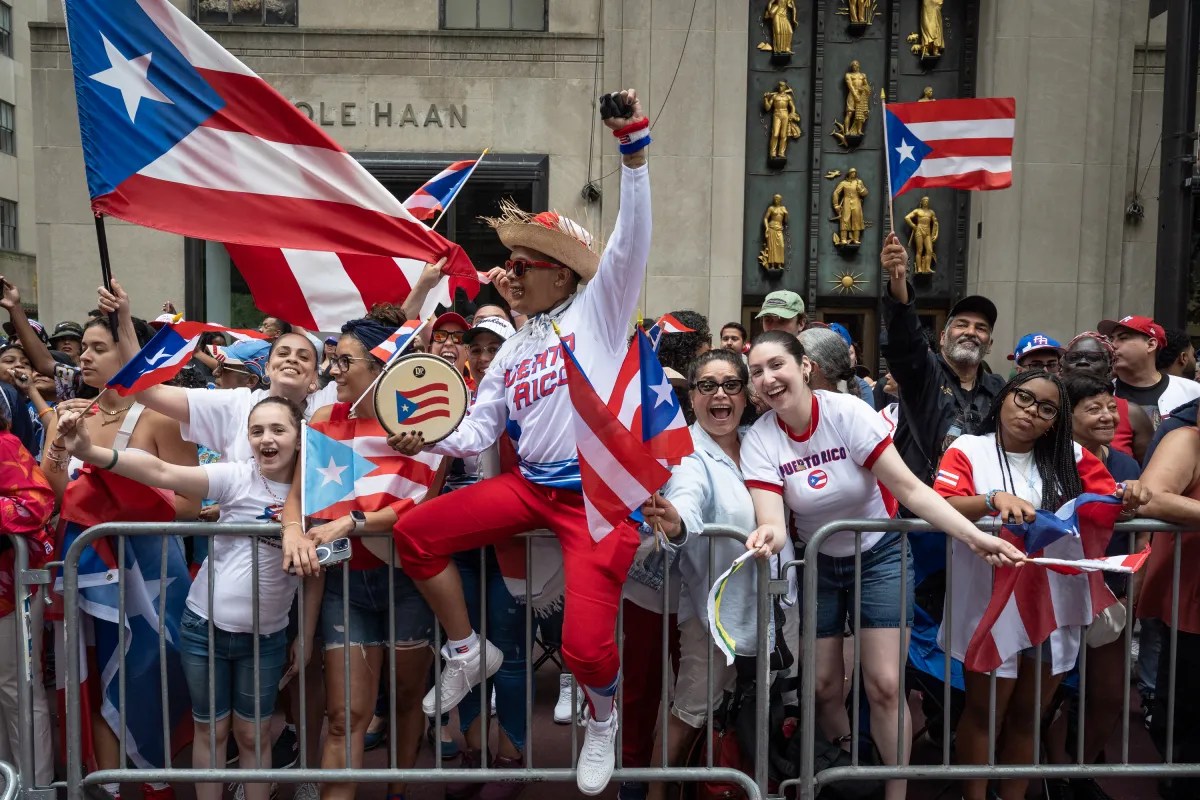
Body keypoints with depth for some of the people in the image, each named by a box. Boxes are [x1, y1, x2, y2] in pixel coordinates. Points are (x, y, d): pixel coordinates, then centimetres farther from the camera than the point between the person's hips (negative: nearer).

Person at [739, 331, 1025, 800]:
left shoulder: (847, 413, -21)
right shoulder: (759, 441, -15)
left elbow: (909, 488, -22)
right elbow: (773, 520, -25)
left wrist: (974, 537, -32)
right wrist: (768, 535, -49)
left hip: (878, 557, -2)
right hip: (816, 565, 2)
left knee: (884, 685, -7)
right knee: (824, 686, 6)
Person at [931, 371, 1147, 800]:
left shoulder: (1070, 457, 8)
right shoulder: (969, 449, -4)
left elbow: (1110, 501, 3)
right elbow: (940, 506, -18)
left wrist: (1128, 495, -19)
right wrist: (994, 499, -34)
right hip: (991, 606, -4)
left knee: (1028, 716, 17)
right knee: (985, 713, 8)